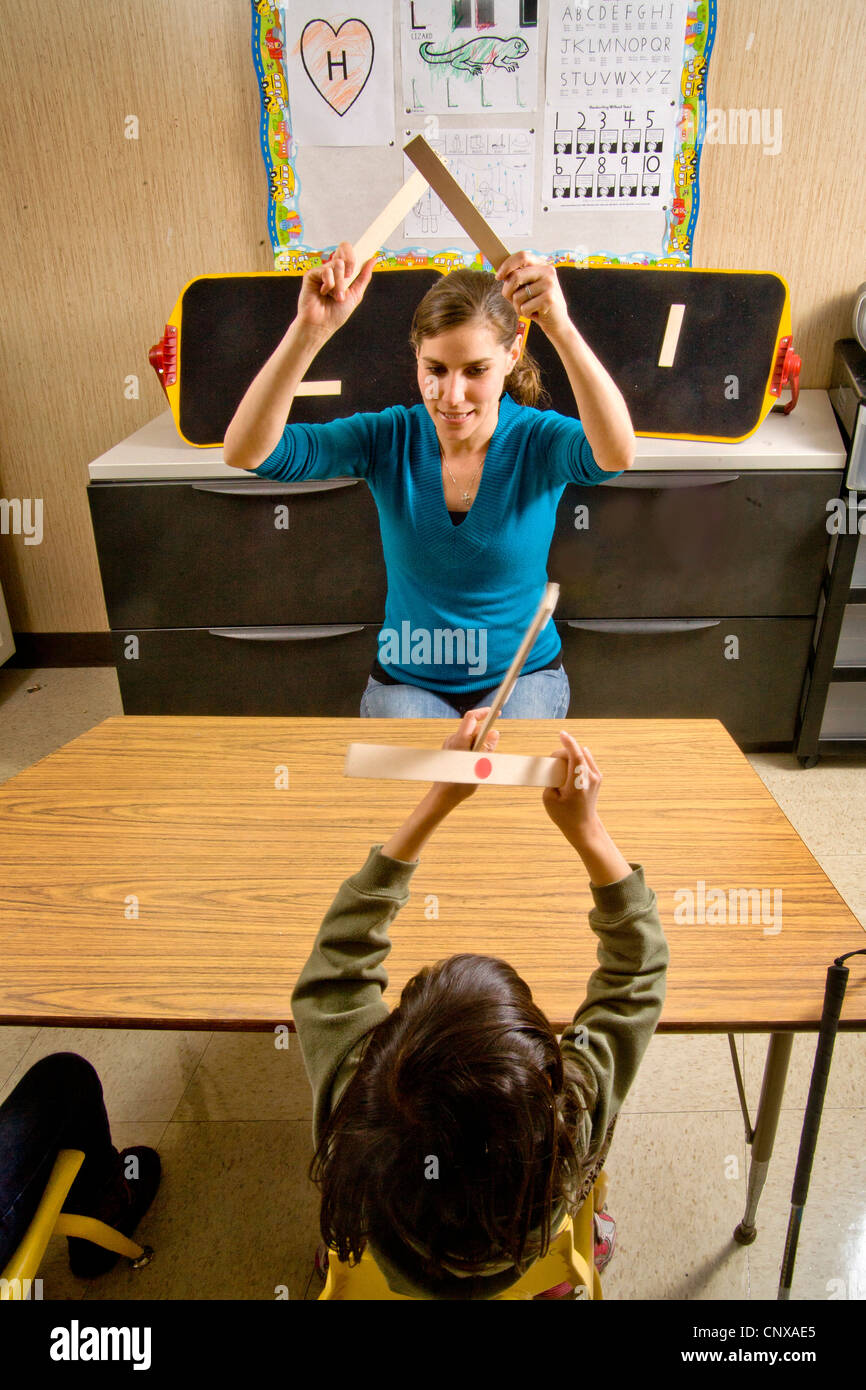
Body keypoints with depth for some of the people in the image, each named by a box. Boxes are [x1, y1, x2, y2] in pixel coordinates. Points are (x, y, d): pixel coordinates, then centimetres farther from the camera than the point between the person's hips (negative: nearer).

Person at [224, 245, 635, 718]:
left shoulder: (537, 440, -12)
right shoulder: (387, 439, -10)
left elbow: (617, 454, -37)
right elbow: (244, 451, -22)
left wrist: (561, 329, -50)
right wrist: (309, 329, -35)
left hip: (523, 674, 0)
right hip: (407, 679, 1)